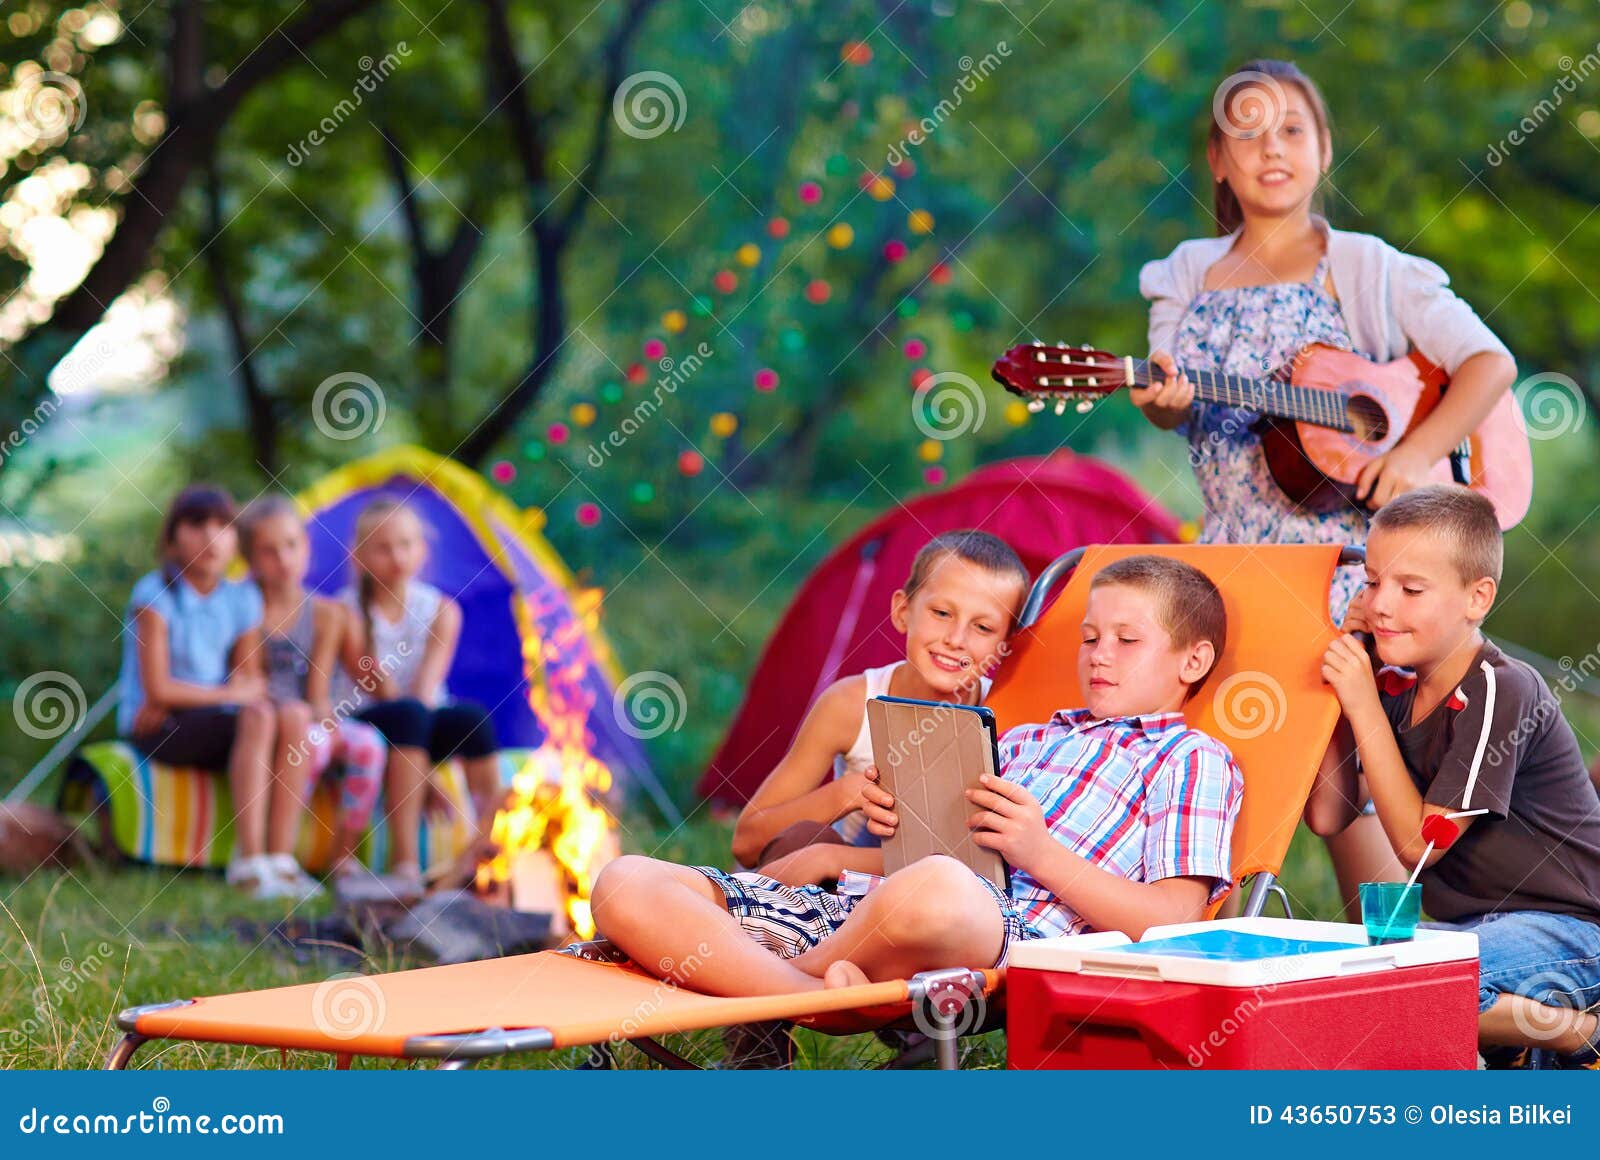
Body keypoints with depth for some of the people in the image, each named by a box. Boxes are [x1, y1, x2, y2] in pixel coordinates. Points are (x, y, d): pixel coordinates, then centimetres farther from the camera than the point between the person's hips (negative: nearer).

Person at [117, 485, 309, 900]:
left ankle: (281, 858, -26)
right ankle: (249, 862, -35)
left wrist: (183, 699, -11)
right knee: (258, 718, -31)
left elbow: (252, 680, 7)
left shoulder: (242, 598, 6)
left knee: (294, 719, -22)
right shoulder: (156, 594, -11)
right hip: (154, 731, -6)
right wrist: (228, 693, -9)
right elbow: (158, 690, -16)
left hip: (207, 723, 6)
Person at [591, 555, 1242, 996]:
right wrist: (900, 823, 9)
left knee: (934, 889, -47)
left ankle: (735, 976, -21)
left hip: (1014, 927, -7)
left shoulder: (1194, 760, 17)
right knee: (625, 884, -15)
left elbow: (1172, 924, 2)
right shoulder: (1025, 740, 38)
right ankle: (822, 997, -35)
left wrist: (1043, 855, -9)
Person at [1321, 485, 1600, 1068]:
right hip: (1470, 926, 8)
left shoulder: (1500, 691, -16)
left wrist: (1364, 707, -16)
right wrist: (1339, 669, 1)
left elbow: (1419, 842, -16)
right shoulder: (1396, 687, 6)